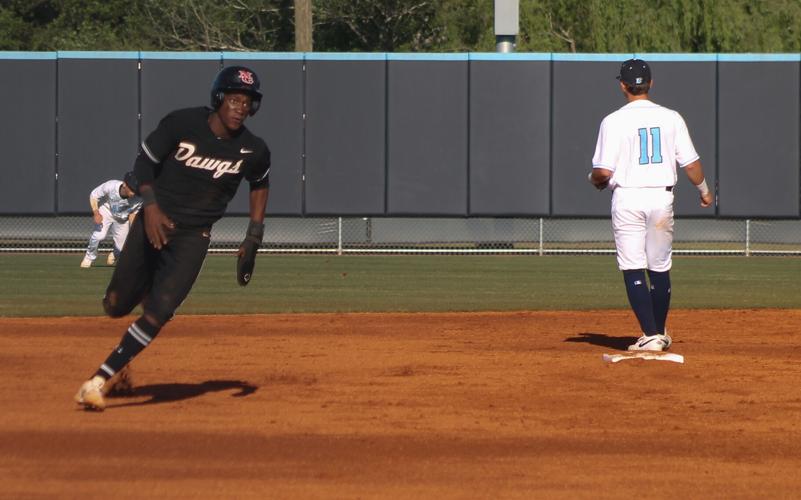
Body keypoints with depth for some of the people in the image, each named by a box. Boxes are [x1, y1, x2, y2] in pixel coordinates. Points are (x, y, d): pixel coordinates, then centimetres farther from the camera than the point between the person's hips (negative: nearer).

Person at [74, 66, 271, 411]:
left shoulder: (253, 150, -7)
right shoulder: (182, 124, -14)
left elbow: (259, 185, 13)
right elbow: (144, 161, -5)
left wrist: (253, 239, 6)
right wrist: (151, 206, -21)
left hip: (193, 237, 0)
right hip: (153, 223, 0)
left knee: (159, 313, -14)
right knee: (116, 306, 2)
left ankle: (101, 379, -6)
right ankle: (146, 289, 39)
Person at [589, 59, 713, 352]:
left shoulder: (614, 121, -7)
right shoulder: (671, 118, 2)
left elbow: (603, 171, -11)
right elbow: (691, 163, 3)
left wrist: (596, 182, 13)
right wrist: (704, 191, 21)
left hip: (627, 198, -3)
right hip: (662, 197, 3)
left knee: (633, 270, -1)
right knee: (659, 268, 15)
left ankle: (651, 335, -10)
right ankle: (659, 333, 25)